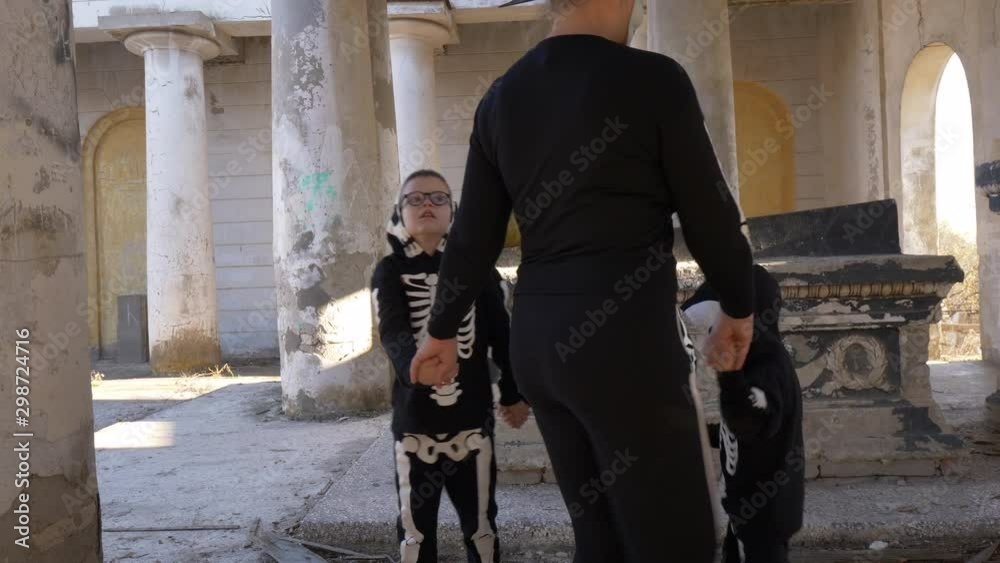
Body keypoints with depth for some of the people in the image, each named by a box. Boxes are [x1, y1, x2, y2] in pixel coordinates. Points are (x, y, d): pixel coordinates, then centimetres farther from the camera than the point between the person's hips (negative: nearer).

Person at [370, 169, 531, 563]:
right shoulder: (390, 271, 0)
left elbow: (501, 333, 7)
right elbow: (391, 330, -17)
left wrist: (513, 392, 7)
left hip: (473, 415, 1)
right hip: (414, 417, -1)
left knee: (480, 522, 12)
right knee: (415, 525, 10)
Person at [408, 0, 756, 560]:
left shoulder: (501, 96, 10)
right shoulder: (653, 78, -7)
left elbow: (473, 238, 12)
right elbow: (710, 216, -2)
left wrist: (443, 331, 25)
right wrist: (738, 308, 15)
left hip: (538, 339, 7)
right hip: (626, 338, -7)